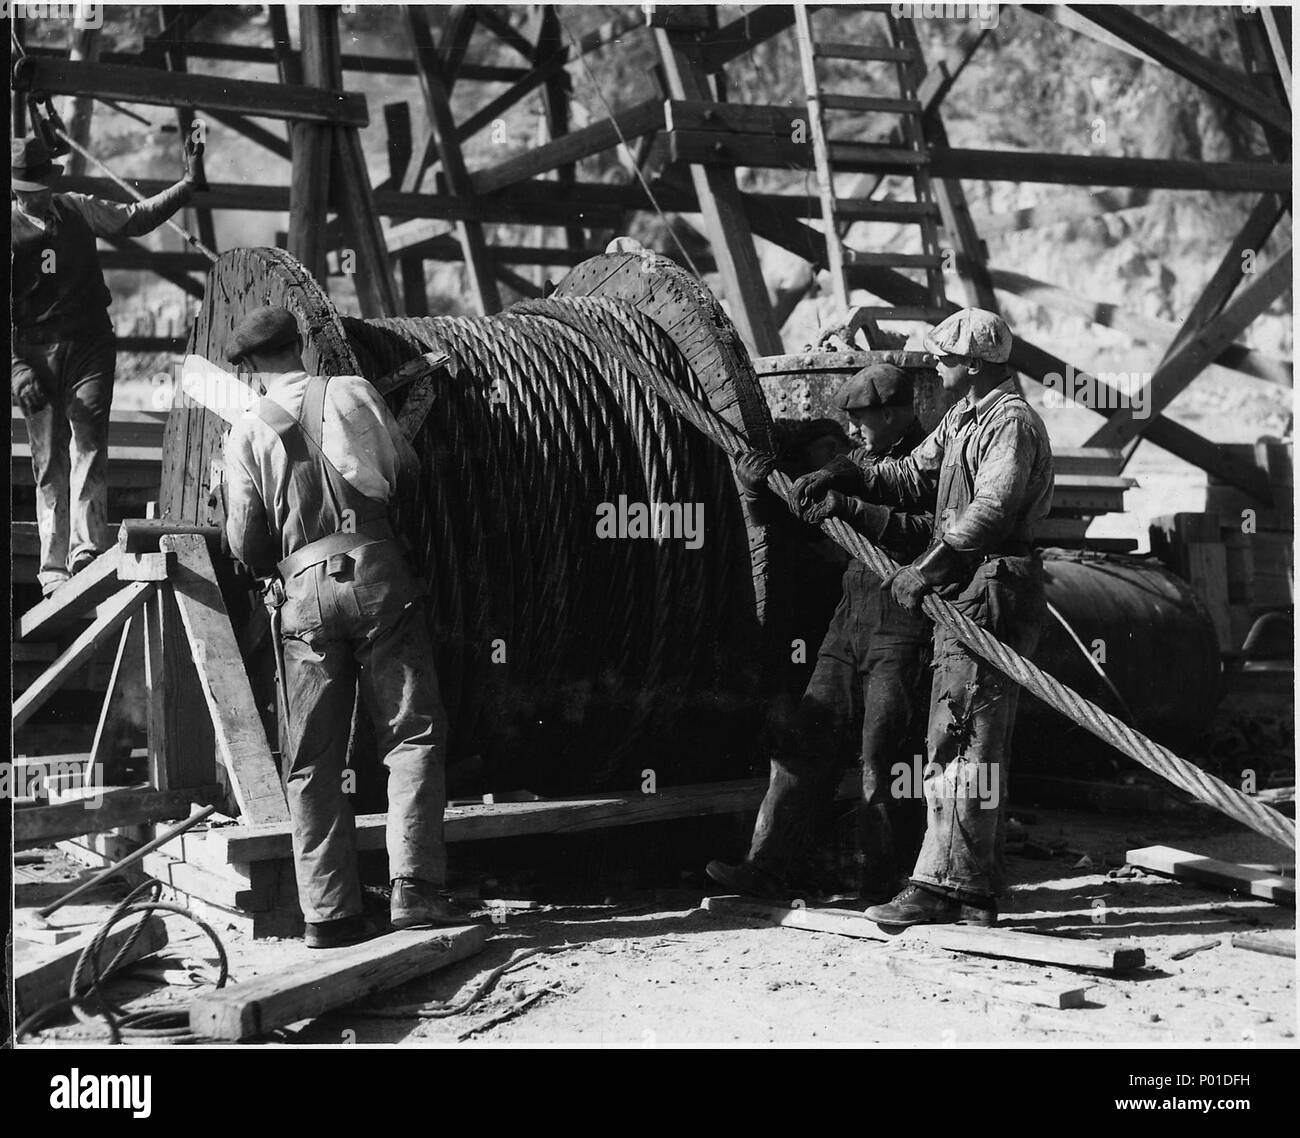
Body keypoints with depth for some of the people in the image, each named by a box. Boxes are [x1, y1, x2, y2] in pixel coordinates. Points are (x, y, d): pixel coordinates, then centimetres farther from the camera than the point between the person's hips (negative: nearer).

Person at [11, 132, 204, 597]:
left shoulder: (78, 210, 6)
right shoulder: (11, 231, -2)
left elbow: (135, 218, 16)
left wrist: (188, 184, 8)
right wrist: (16, 368, -14)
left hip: (90, 344, 1)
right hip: (36, 353, -1)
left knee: (88, 441, -15)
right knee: (49, 460, 1)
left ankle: (87, 550, -24)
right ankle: (53, 566, 5)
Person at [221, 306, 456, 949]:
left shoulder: (247, 431, 6)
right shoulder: (352, 392, 7)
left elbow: (244, 543, 2)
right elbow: (406, 472, 16)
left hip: (302, 589, 1)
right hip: (375, 571, -1)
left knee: (312, 762, 6)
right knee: (413, 734, 3)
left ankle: (329, 912, 4)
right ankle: (413, 885, -10)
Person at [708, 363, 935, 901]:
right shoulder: (856, 462, 18)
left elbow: (929, 534, -24)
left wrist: (851, 509, -26)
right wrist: (757, 488, 0)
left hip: (903, 626, -8)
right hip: (850, 616, 8)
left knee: (883, 756, -5)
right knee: (809, 740, 3)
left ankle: (884, 881, 5)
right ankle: (769, 866, 3)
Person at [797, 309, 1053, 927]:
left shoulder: (1013, 423, -12)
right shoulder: (962, 419, 20)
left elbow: (990, 512, -24)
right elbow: (911, 477, 24)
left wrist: (926, 568, -27)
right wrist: (845, 476, 10)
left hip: (988, 599, -11)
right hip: (960, 597, 11)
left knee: (959, 742, -11)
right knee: (969, 744, 12)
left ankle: (942, 887, -11)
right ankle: (976, 888, 18)